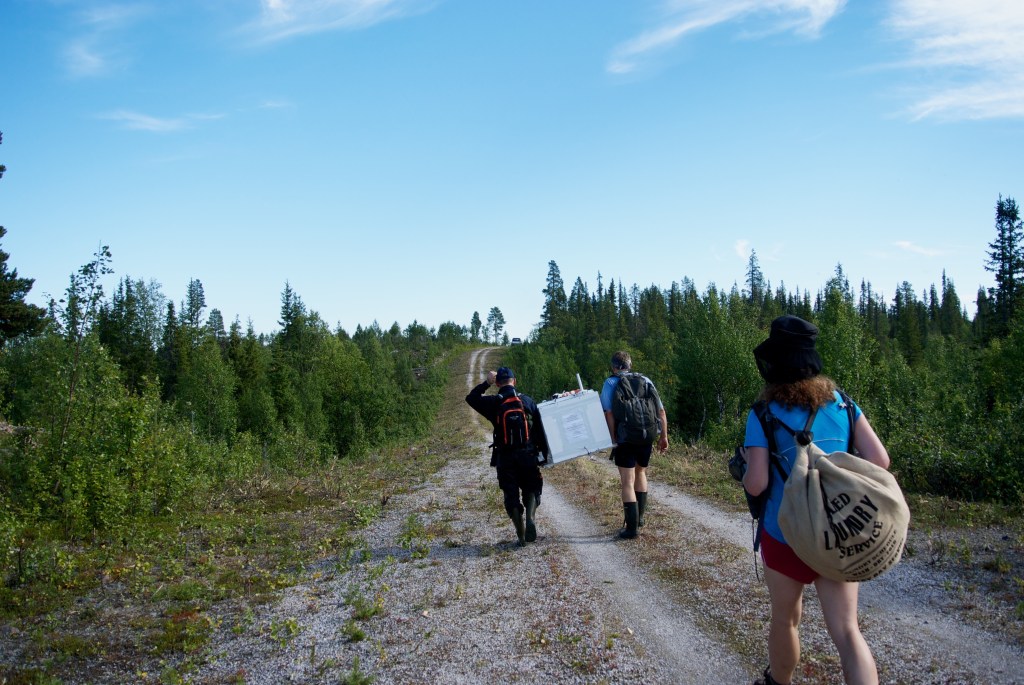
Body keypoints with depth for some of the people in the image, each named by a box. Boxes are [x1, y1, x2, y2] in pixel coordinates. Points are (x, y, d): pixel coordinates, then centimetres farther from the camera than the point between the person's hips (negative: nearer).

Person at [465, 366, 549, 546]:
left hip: (505, 457, -1)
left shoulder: (493, 403, -5)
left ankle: (521, 535, 8)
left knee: (511, 494, 9)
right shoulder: (528, 401, 0)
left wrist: (486, 383, 9)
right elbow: (540, 430, 3)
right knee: (531, 488, 18)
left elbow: (471, 398, 11)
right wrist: (544, 451, 11)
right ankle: (530, 517, -8)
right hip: (528, 455, 1)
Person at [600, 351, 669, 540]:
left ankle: (632, 528, 1)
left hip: (625, 439, -4)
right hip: (647, 437, 4)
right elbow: (661, 411, 7)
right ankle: (639, 517, 32)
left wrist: (613, 439, -11)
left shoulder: (611, 383, -1)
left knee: (627, 482, 1)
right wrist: (664, 436, 14)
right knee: (640, 472, 25)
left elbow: (609, 413, -13)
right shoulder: (646, 381, 9)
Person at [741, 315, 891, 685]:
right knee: (846, 630, 6)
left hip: (786, 536, -2)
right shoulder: (842, 404, -1)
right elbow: (879, 461, -3)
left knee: (785, 619, 19)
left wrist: (747, 463, 5)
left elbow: (755, 485, -16)